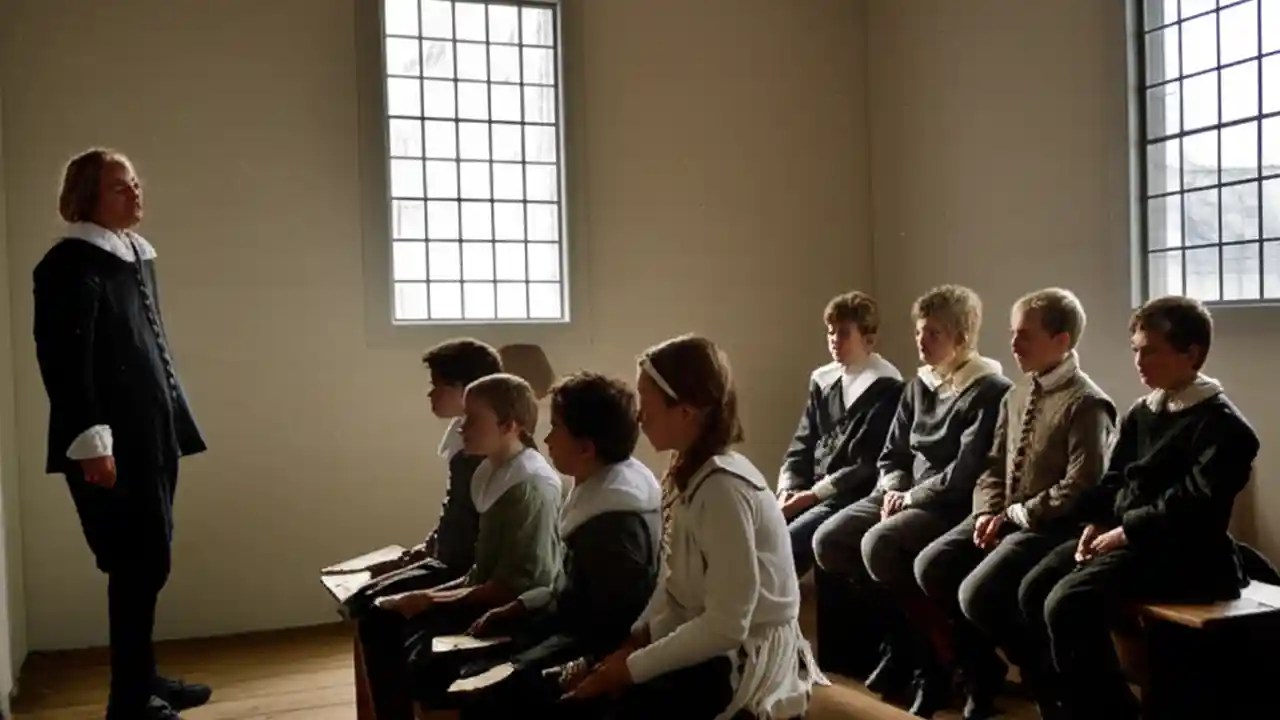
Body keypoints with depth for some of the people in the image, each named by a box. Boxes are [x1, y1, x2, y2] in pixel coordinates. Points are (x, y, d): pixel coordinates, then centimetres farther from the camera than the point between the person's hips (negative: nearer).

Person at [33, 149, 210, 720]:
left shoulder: (136, 255, 15)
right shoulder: (69, 265, -11)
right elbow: (64, 360, -17)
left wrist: (173, 421, 18)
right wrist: (91, 442, -23)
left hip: (151, 434, 9)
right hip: (113, 444, -8)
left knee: (147, 561, 14)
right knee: (139, 563, -4)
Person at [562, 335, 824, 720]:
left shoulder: (722, 488, -23)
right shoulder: (690, 475, 5)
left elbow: (727, 626, -25)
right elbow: (672, 583, 8)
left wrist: (633, 668, -18)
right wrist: (634, 641, -5)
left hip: (744, 661, -8)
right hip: (705, 646, 8)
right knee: (575, 688, 3)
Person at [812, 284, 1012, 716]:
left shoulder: (991, 392, -10)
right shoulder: (919, 386, 15)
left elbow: (967, 471, -17)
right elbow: (891, 454, 17)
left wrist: (914, 496, -14)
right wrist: (894, 488, -3)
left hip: (953, 505, -8)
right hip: (906, 495, 8)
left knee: (879, 544, -32)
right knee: (828, 542, -11)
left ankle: (935, 657, -11)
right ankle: (902, 636, 6)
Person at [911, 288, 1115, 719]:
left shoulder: (1086, 403, -13)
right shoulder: (1017, 395, 13)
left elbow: (1080, 488, -20)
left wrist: (1015, 514, -15)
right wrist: (987, 512, -4)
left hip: (1051, 525, -8)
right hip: (1006, 517, 8)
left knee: (977, 593, -24)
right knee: (930, 567, -8)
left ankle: (1040, 675, 4)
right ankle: (980, 667, 11)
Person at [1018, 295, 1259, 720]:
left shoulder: (1222, 425, -9)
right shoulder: (1142, 413, 16)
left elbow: (1196, 503, -19)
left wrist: (1127, 530, -16)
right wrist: (1096, 524, 0)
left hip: (1178, 552, -8)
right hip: (1123, 535, 8)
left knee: (1067, 604, -26)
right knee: (1034, 590, -6)